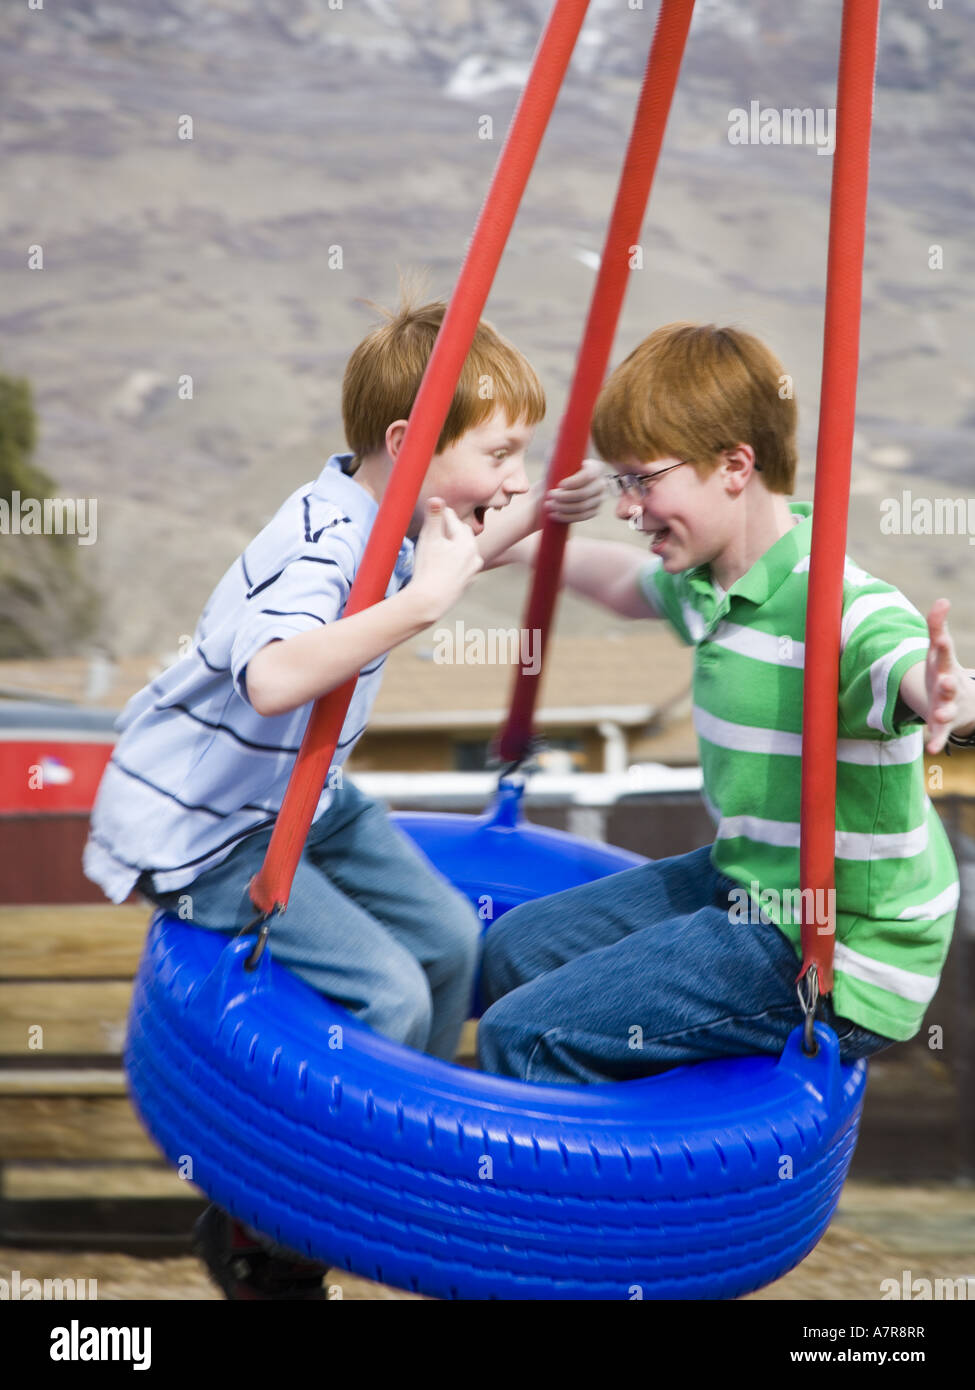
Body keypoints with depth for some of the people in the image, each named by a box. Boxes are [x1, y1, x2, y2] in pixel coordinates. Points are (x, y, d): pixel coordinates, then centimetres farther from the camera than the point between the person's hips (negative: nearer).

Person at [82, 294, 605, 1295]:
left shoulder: (388, 515, -3)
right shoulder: (318, 550, -31)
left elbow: (429, 573, 24)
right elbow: (273, 679, -52)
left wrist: (527, 522, 12)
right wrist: (421, 602, -51)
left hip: (298, 792, 10)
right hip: (198, 826, -10)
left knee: (447, 937, 11)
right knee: (386, 997, -18)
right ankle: (256, 1239, 1)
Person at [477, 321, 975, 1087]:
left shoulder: (838, 609, -27)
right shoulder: (709, 581, 2)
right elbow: (630, 583, 25)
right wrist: (515, 542, 35)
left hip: (831, 963, -9)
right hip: (747, 885, 10)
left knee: (524, 1038, -16)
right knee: (517, 949, 20)